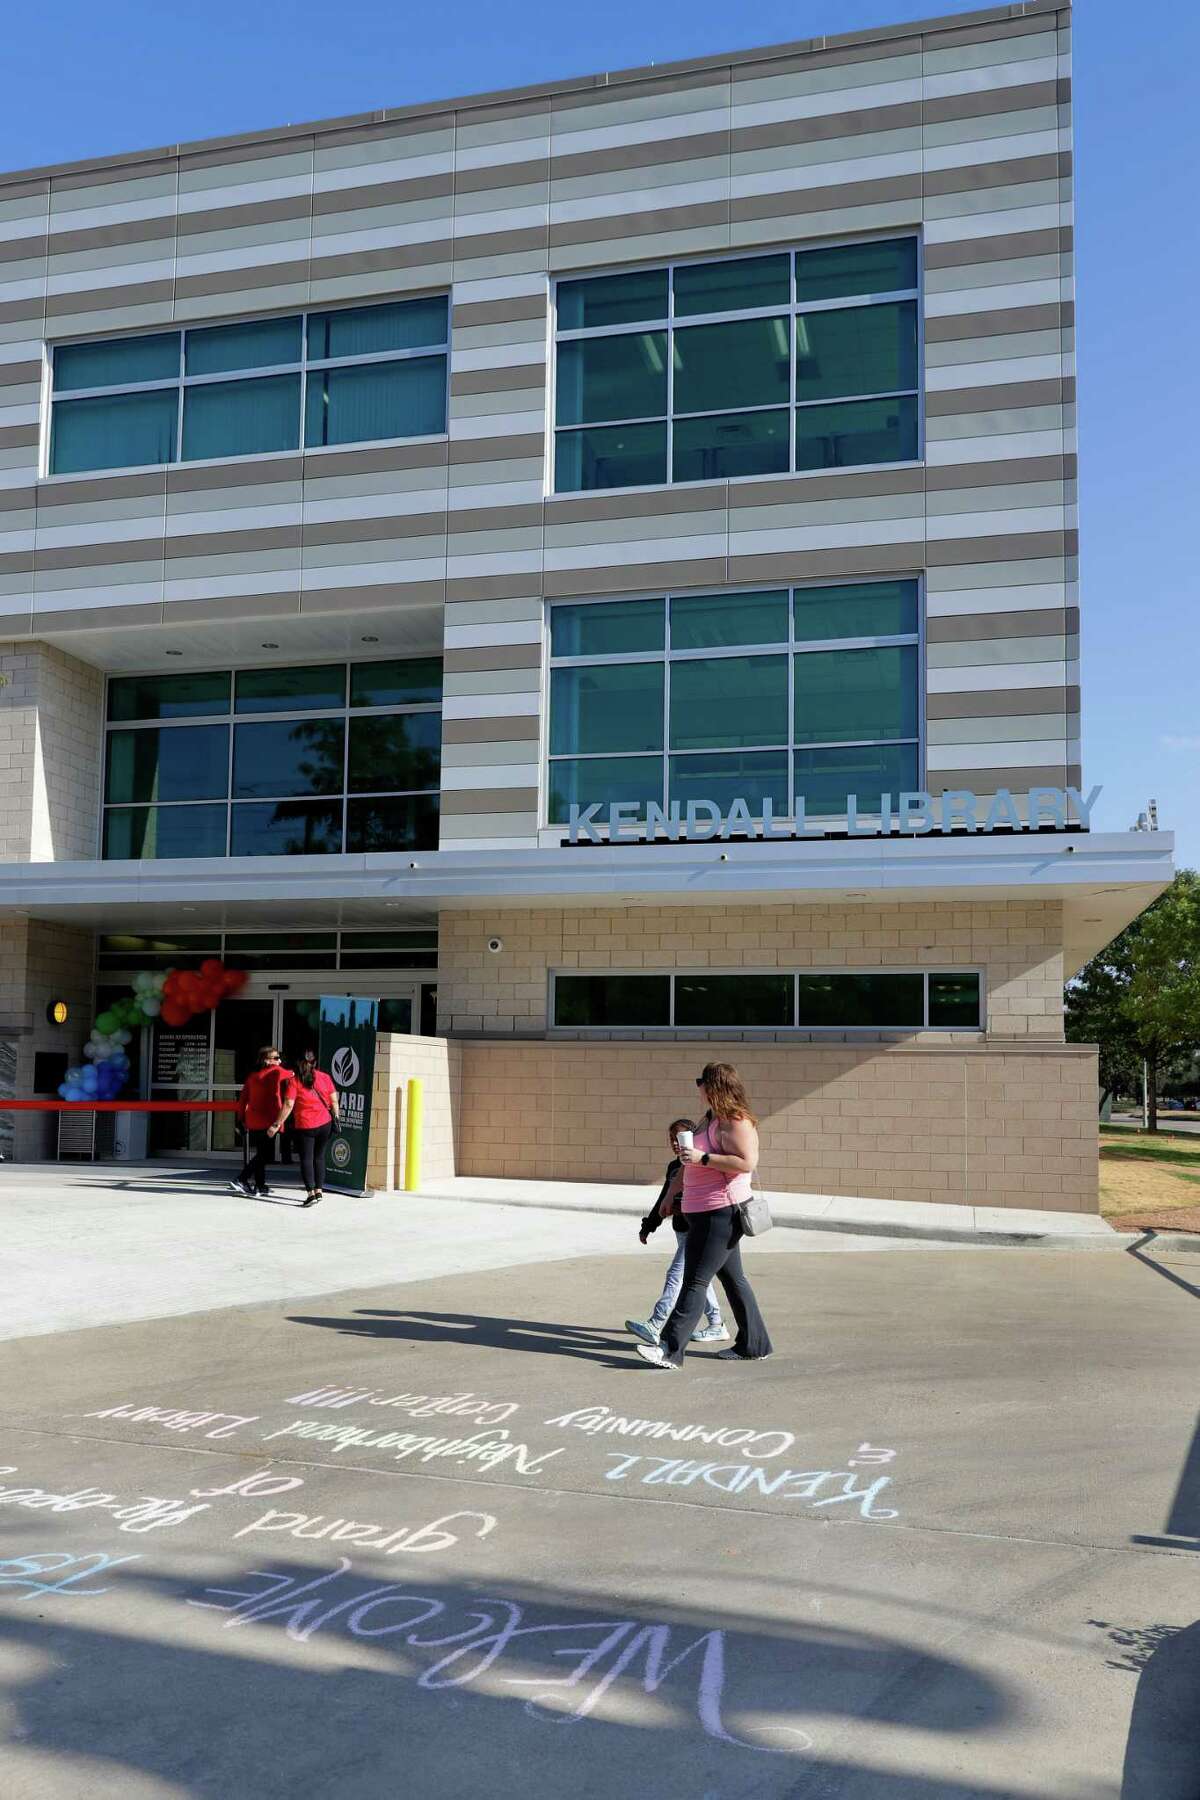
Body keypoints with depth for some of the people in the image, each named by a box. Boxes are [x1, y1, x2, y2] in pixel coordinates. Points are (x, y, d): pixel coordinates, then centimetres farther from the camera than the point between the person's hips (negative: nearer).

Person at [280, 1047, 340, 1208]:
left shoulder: (295, 1081, -6)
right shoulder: (324, 1077, 1)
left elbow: (289, 1106, -11)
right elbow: (334, 1100, 2)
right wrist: (336, 1118, 12)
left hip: (304, 1125, -3)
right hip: (325, 1124, 3)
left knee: (306, 1159, 2)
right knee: (319, 1157, 16)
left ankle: (311, 1193, -9)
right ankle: (319, 1190, 17)